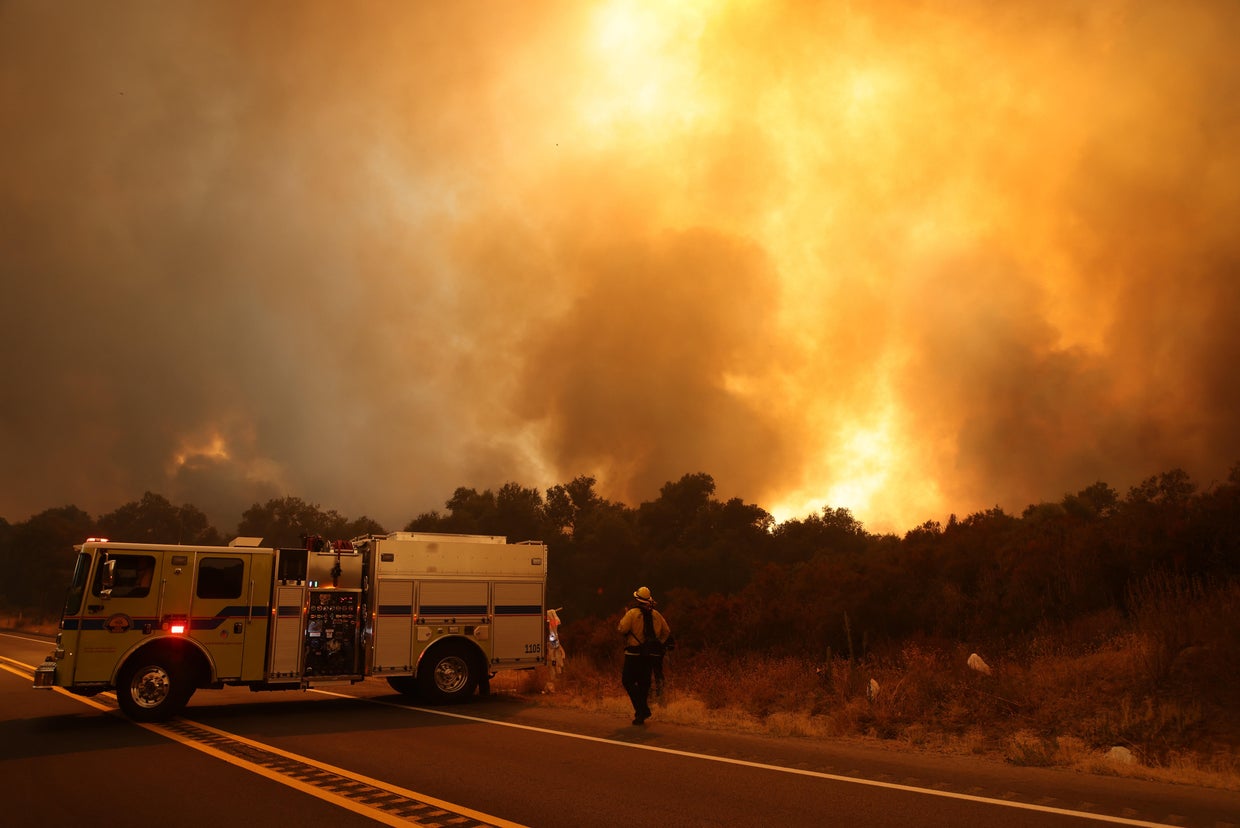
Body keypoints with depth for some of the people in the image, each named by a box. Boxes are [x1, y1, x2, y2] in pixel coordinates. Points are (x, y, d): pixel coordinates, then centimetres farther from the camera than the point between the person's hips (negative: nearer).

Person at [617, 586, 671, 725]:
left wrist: (623, 619, 4)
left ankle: (642, 709, -12)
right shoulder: (656, 614, 7)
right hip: (651, 655, 5)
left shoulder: (633, 613, -10)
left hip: (634, 654, -5)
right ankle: (641, 714, 16)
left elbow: (622, 629, -14)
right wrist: (658, 644, 18)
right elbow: (667, 631, 13)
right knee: (644, 683, 14)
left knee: (628, 681, 3)